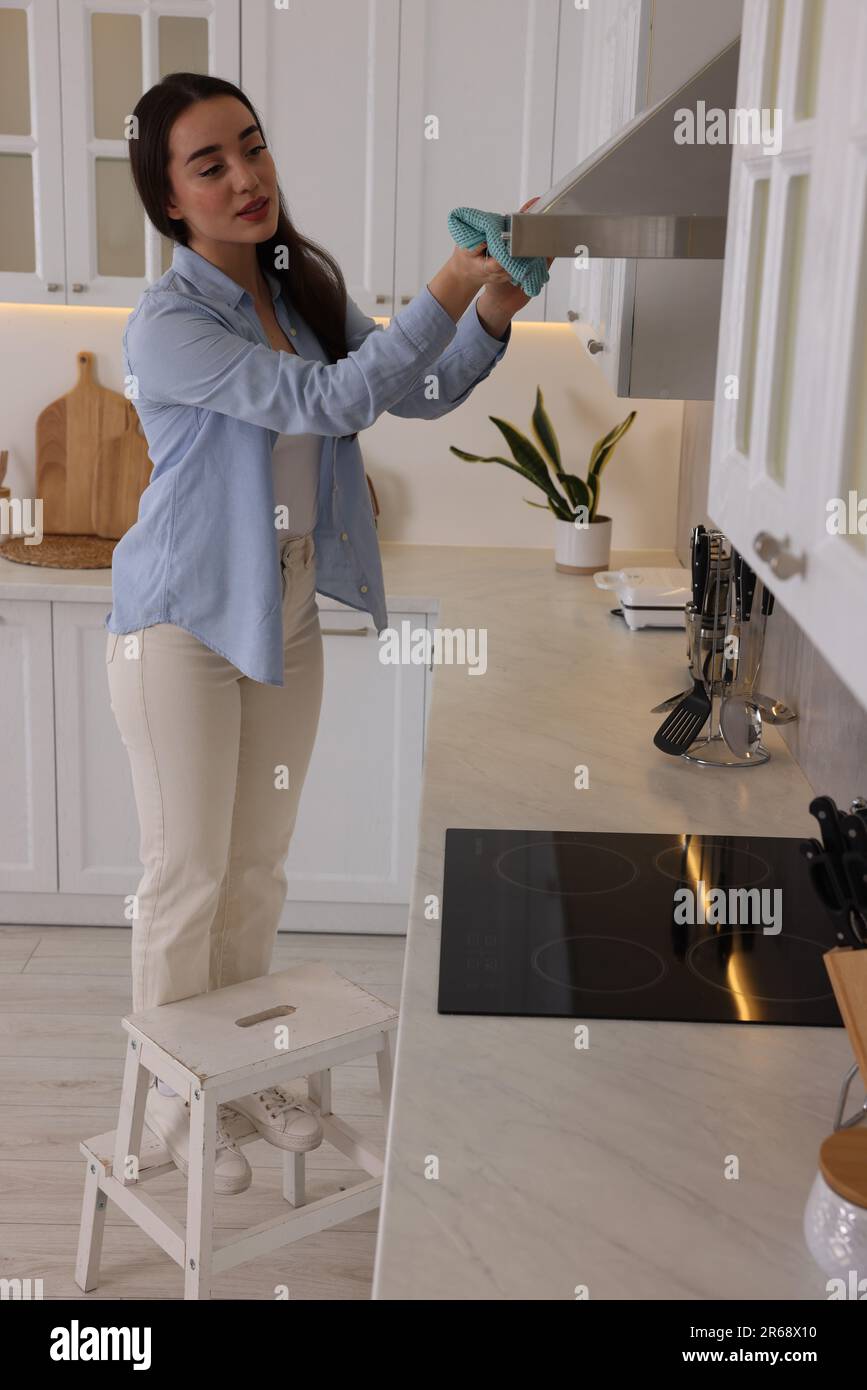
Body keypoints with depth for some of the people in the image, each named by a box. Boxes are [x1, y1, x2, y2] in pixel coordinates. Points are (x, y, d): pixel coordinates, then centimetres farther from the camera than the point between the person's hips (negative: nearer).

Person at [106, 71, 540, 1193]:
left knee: (259, 865, 17)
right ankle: (173, 1097, 25)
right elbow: (325, 401, -28)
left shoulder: (306, 292, 3)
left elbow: (417, 394, 3)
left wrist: (494, 312, -14)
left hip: (286, 616, 7)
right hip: (182, 625, -6)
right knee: (187, 873, 4)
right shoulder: (166, 325, -20)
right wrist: (445, 291, -31)